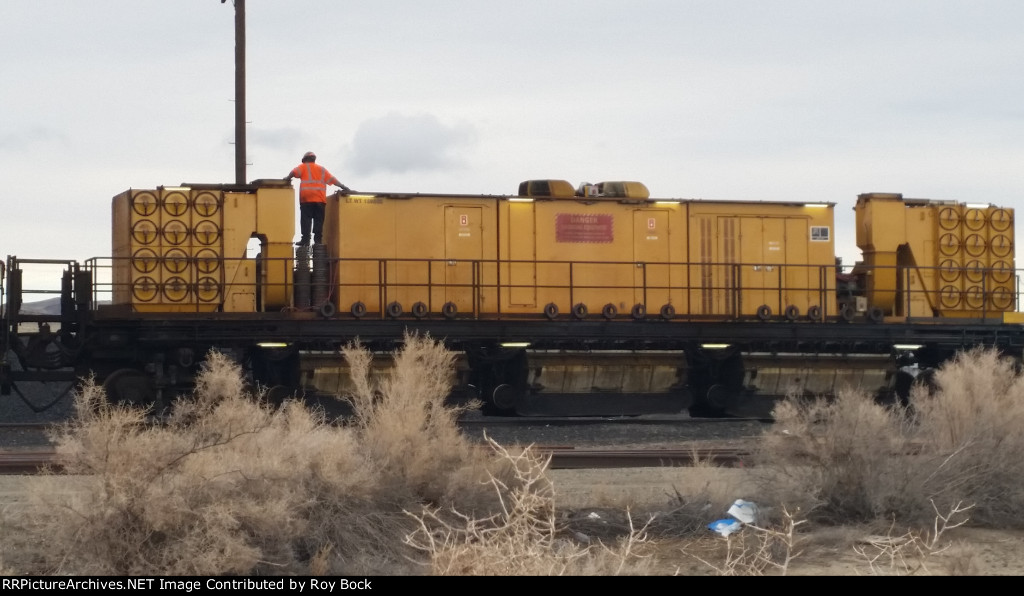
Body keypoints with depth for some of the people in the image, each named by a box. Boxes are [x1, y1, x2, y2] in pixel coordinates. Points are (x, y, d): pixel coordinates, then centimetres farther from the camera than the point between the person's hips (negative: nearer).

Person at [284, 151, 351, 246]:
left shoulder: (303, 167, 11)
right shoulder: (322, 169, 19)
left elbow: (294, 172, -7)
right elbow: (332, 179, 13)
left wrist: (288, 178, 8)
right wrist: (343, 187, 12)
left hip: (306, 198, -2)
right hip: (320, 199, 2)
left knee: (306, 219, -4)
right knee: (319, 220, 4)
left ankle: (305, 239, -12)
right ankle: (318, 240, -4)